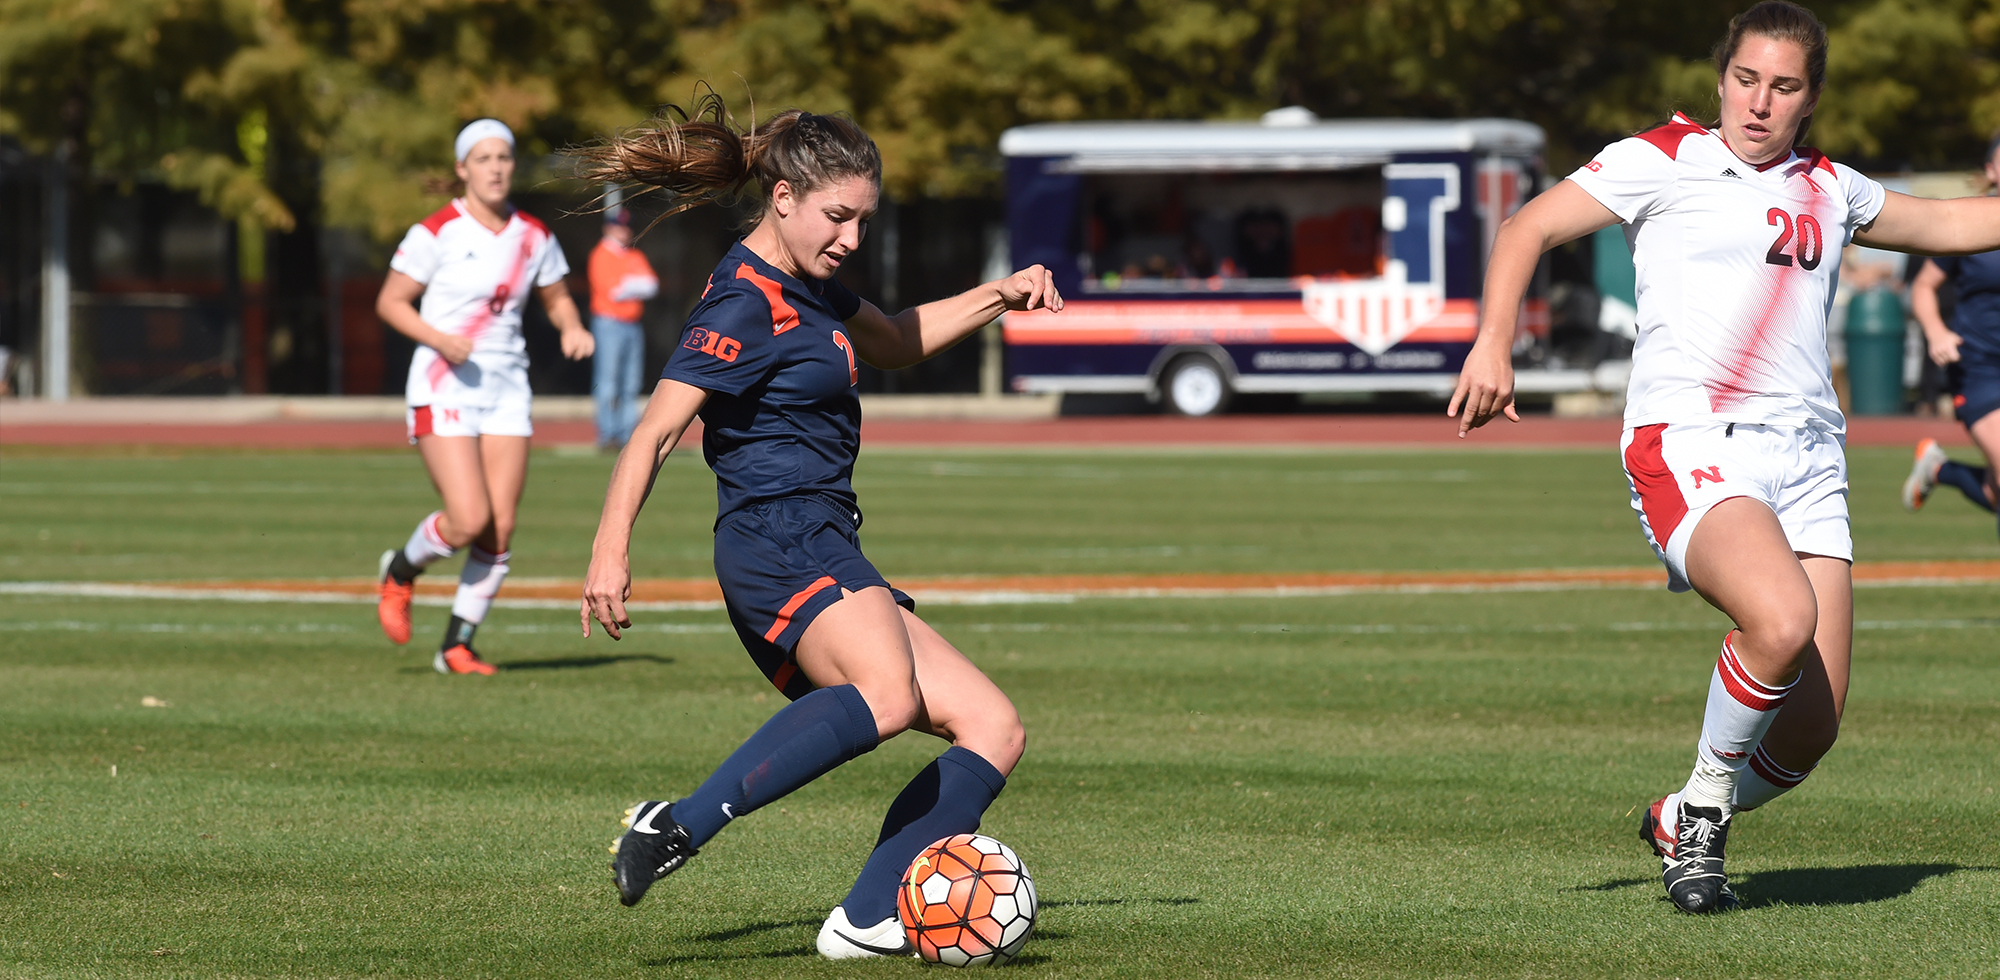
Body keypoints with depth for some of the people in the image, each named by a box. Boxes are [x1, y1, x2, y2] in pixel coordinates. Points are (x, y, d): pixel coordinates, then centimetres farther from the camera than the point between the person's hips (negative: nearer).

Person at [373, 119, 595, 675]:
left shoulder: (533, 237, 6)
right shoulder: (436, 233, -8)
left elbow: (557, 299, 19)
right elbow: (389, 302, -4)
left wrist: (572, 329, -3)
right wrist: (438, 339, -20)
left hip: (506, 388, 5)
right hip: (444, 387, -5)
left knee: (501, 530, -3)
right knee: (470, 521, -16)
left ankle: (457, 646, 9)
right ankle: (401, 571, 15)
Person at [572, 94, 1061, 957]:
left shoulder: (805, 286, 19)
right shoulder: (745, 307, -11)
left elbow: (893, 343, 38)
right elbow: (654, 432, -19)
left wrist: (998, 297, 25)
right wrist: (611, 548, -30)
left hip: (825, 558, 10)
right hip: (778, 540, -10)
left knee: (994, 731, 4)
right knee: (889, 694, -39)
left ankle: (865, 921, -8)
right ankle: (677, 829, -42)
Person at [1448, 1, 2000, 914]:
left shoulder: (1831, 190, 20)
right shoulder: (1666, 161, 5)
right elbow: (1530, 227, 6)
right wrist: (1493, 343, -7)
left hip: (1807, 458, 5)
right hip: (1691, 444, -5)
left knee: (1810, 729, -4)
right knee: (1782, 622, -33)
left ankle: (1680, 823, 26)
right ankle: (1705, 804, -7)